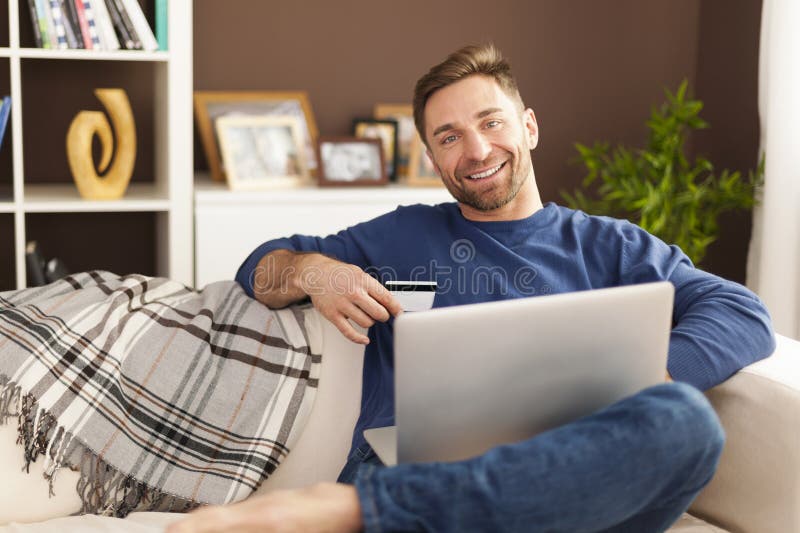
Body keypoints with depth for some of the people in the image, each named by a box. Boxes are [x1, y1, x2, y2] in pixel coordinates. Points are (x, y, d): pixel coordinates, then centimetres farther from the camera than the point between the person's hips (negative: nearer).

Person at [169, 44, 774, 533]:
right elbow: (260, 267, 28)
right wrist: (311, 271, 2)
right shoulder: (403, 236, 26)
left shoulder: (608, 246, 21)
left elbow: (746, 315, 8)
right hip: (404, 467, -3)